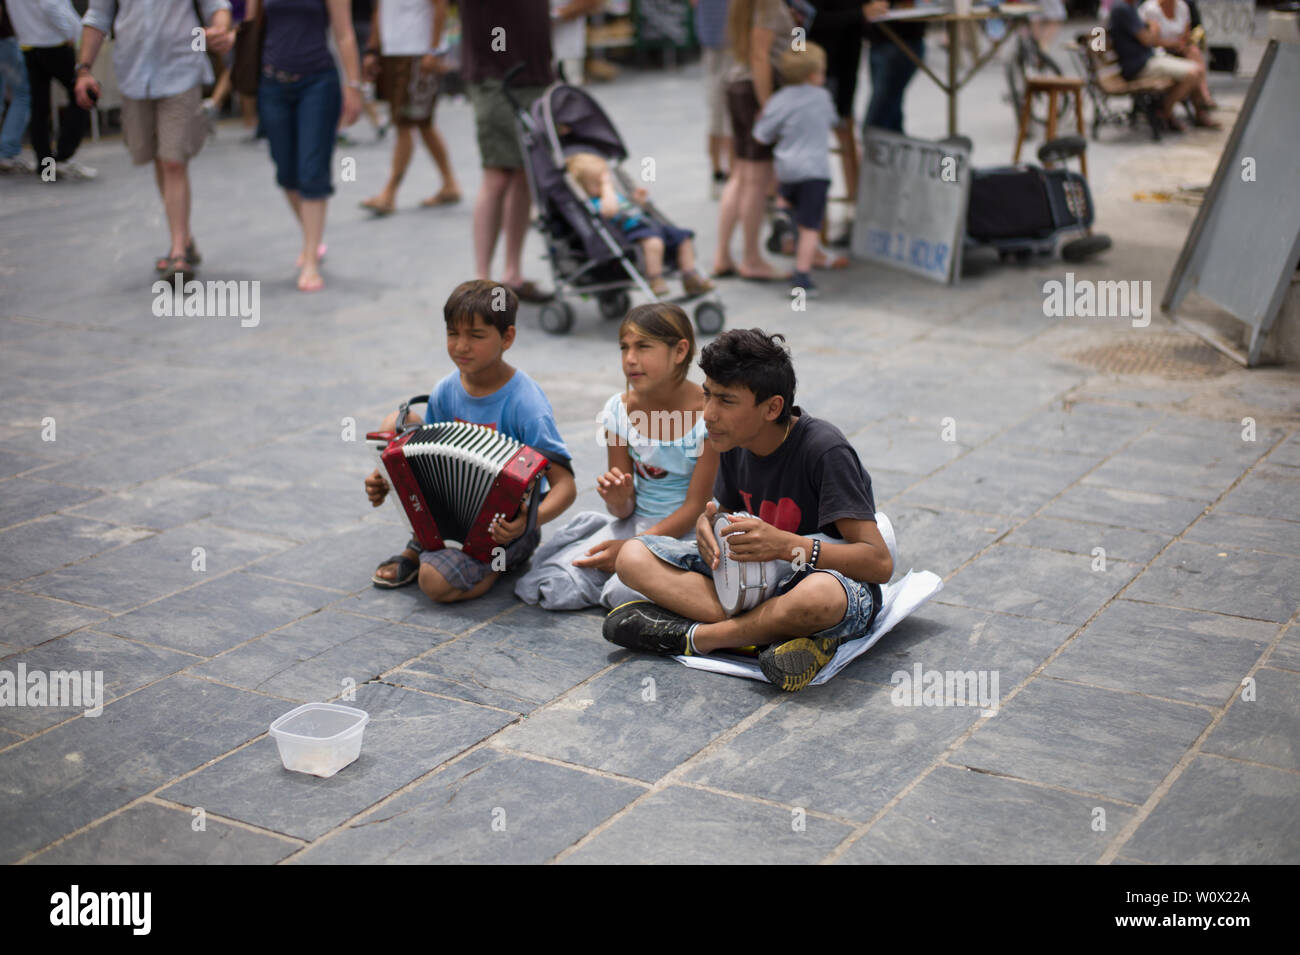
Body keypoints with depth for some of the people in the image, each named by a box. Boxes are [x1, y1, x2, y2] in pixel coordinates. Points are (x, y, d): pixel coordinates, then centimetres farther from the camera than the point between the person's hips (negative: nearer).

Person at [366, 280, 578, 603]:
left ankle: (501, 563, 3)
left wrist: (531, 519, -41)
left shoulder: (525, 404, -21)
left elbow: (565, 485, -23)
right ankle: (420, 544, 1)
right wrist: (388, 479, -8)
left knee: (435, 581, -30)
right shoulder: (446, 392, -3)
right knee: (396, 424, -8)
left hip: (505, 523, -6)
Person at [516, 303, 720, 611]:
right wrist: (618, 501, -22)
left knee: (625, 592, -32)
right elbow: (626, 511, 4)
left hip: (686, 531, -4)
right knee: (553, 588, -16)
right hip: (636, 523, 4)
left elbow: (696, 506, -13)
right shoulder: (619, 410, -2)